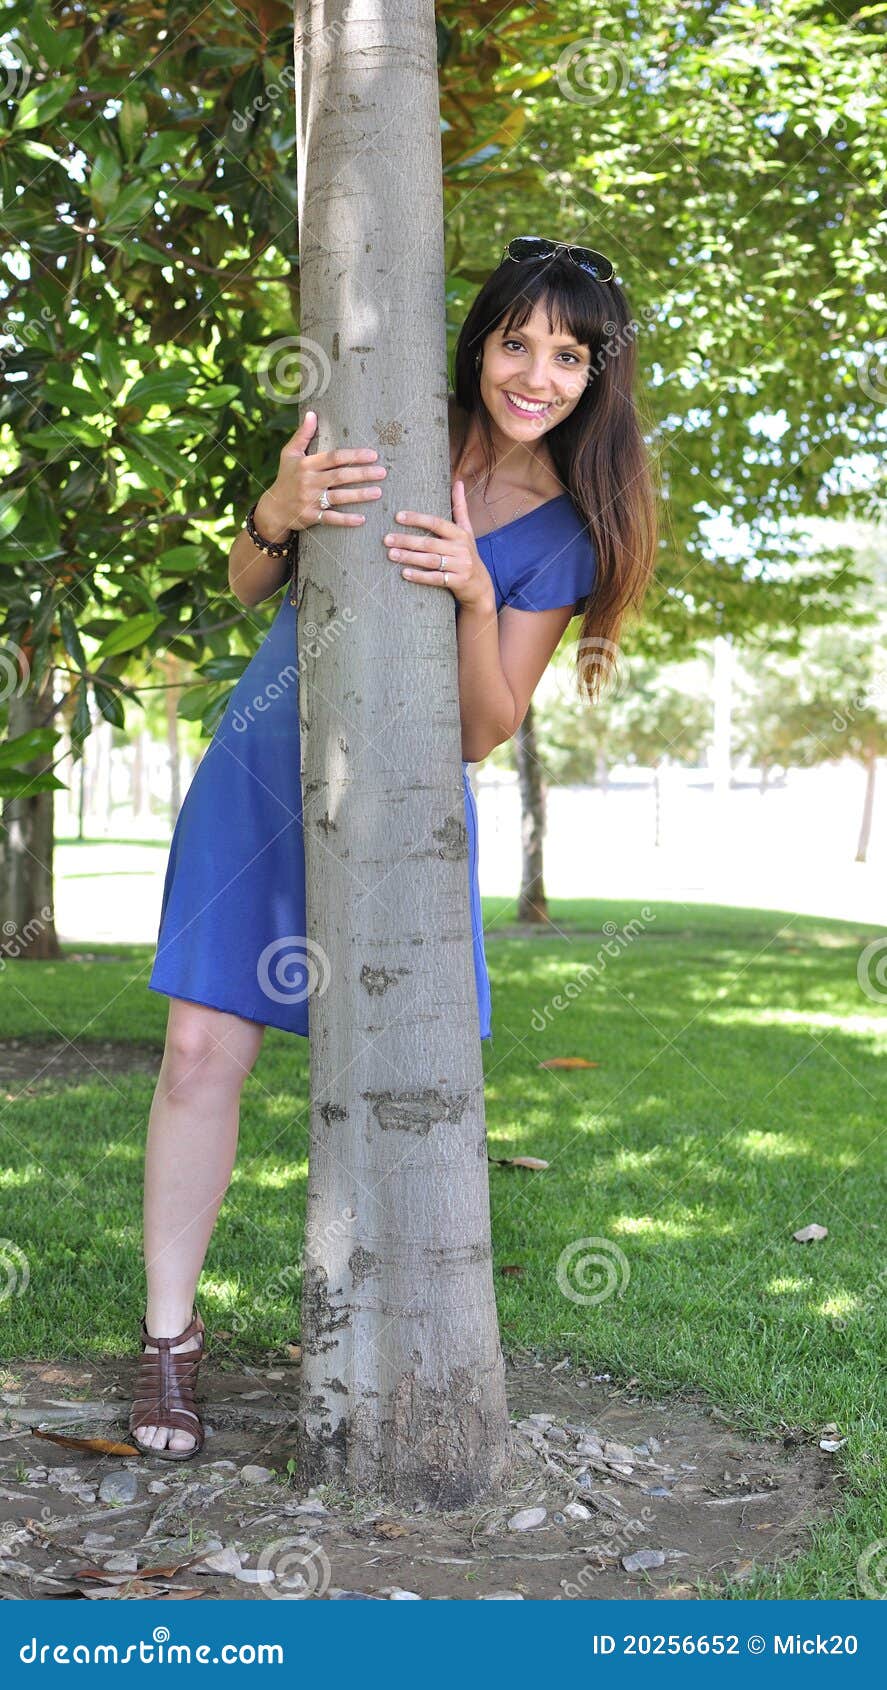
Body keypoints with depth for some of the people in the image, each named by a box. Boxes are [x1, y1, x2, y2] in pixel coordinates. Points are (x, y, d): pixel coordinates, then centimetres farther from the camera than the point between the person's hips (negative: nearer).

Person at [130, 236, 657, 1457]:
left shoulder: (567, 531, -4)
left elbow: (485, 732, -9)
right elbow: (248, 589, -1)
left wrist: (477, 594, -27)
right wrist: (278, 515, -23)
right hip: (265, 774, 0)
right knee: (204, 1046, -4)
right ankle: (169, 1339, 8)